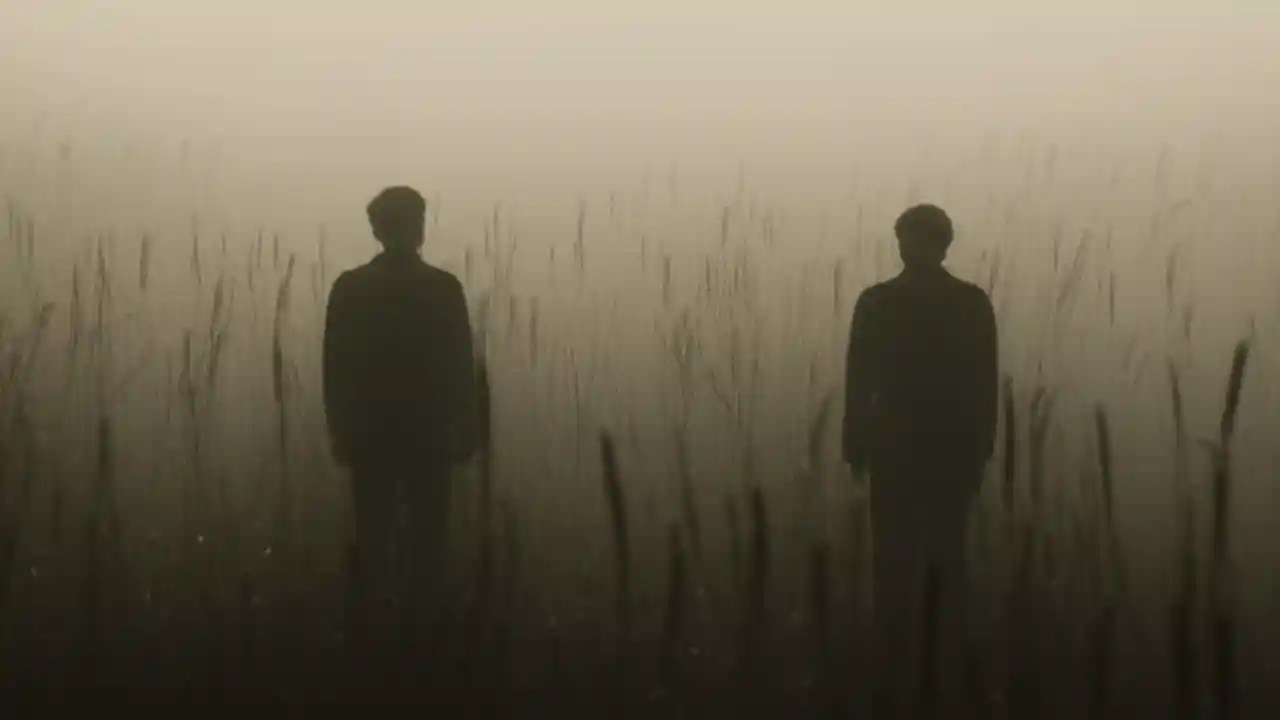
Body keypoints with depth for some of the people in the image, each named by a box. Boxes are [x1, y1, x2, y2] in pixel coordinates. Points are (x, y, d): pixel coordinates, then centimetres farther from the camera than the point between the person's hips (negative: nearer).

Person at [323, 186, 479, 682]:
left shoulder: (349, 288, -3)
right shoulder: (444, 289, -8)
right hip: (429, 433, -2)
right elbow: (461, 367, -5)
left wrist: (339, 429, 6)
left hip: (369, 434, 2)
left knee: (371, 539, 7)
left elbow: (335, 366, 0)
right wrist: (466, 428, 3)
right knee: (426, 539, 6)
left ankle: (372, 632, 8)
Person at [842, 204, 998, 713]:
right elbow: (986, 384, 2)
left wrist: (854, 447, 2)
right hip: (956, 446, 3)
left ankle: (898, 678, 2)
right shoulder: (975, 302, -1)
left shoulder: (876, 302, -9)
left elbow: (859, 381, -7)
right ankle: (942, 675, 11)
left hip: (896, 446, -3)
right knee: (946, 561, 10)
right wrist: (982, 448, 11)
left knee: (895, 562, 3)